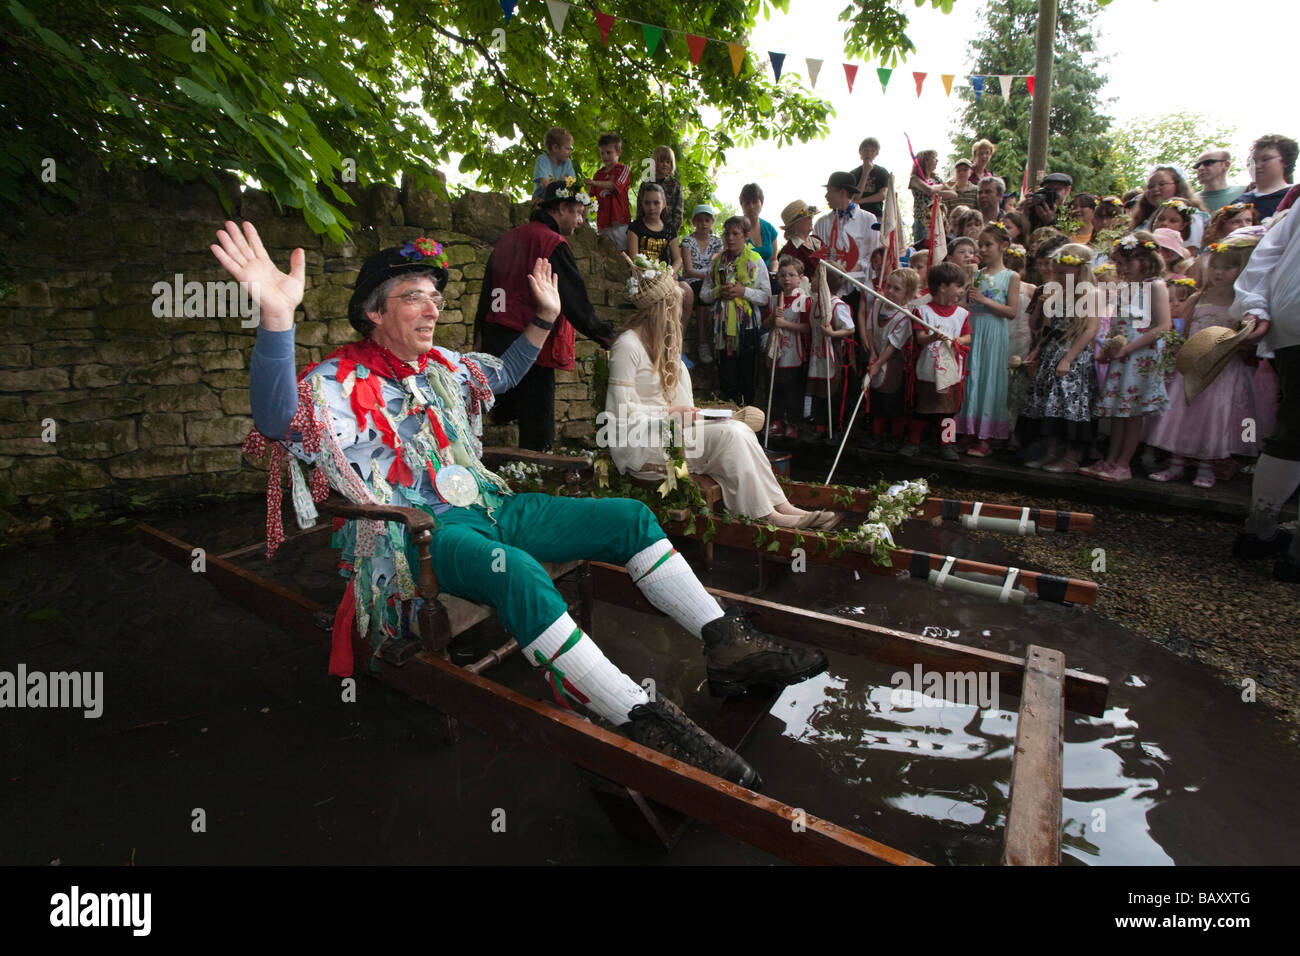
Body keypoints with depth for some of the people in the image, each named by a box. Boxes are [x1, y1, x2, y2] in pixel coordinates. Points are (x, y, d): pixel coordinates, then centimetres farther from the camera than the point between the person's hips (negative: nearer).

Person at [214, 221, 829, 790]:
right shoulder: (341, 382, -5)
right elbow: (278, 422, -26)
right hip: (416, 532, -7)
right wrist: (276, 317, -41)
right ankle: (646, 724, -37)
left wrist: (545, 319, 25)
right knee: (517, 571, -42)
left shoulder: (441, 366, 16)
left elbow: (503, 373, 34)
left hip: (487, 507, 8)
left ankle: (726, 646, -3)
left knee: (629, 517, -4)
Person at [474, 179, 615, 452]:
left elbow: (486, 291, 18)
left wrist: (480, 337, 23)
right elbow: (576, 301, -12)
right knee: (537, 431, -3)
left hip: (495, 339, 8)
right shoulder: (553, 244, -9)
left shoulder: (507, 239, 16)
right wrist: (608, 336, -4)